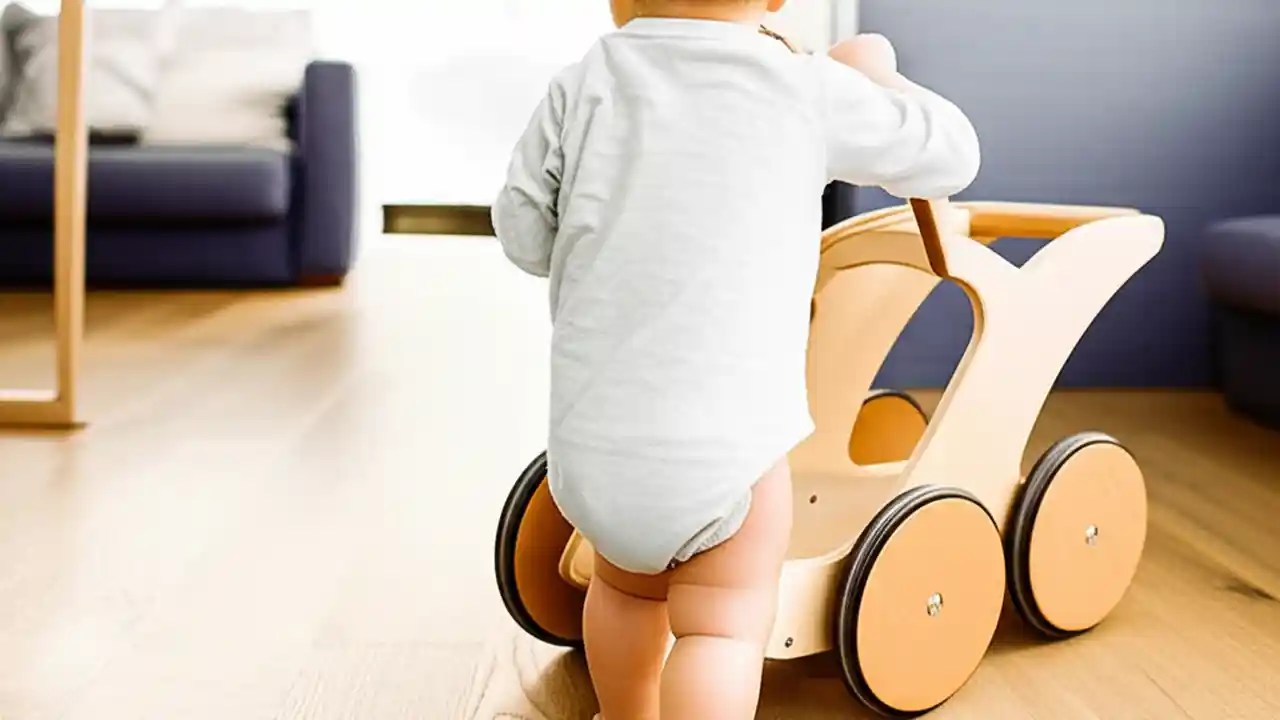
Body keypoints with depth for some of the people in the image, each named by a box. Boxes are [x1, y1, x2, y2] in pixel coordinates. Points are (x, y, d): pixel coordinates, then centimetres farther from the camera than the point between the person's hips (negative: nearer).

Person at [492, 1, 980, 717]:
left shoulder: (584, 86, 1)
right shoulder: (808, 90, -3)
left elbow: (525, 233, 8)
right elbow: (950, 157, 10)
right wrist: (877, 76, 26)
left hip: (592, 426, 4)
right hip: (725, 432, -4)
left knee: (628, 582, 27)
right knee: (726, 620, 5)